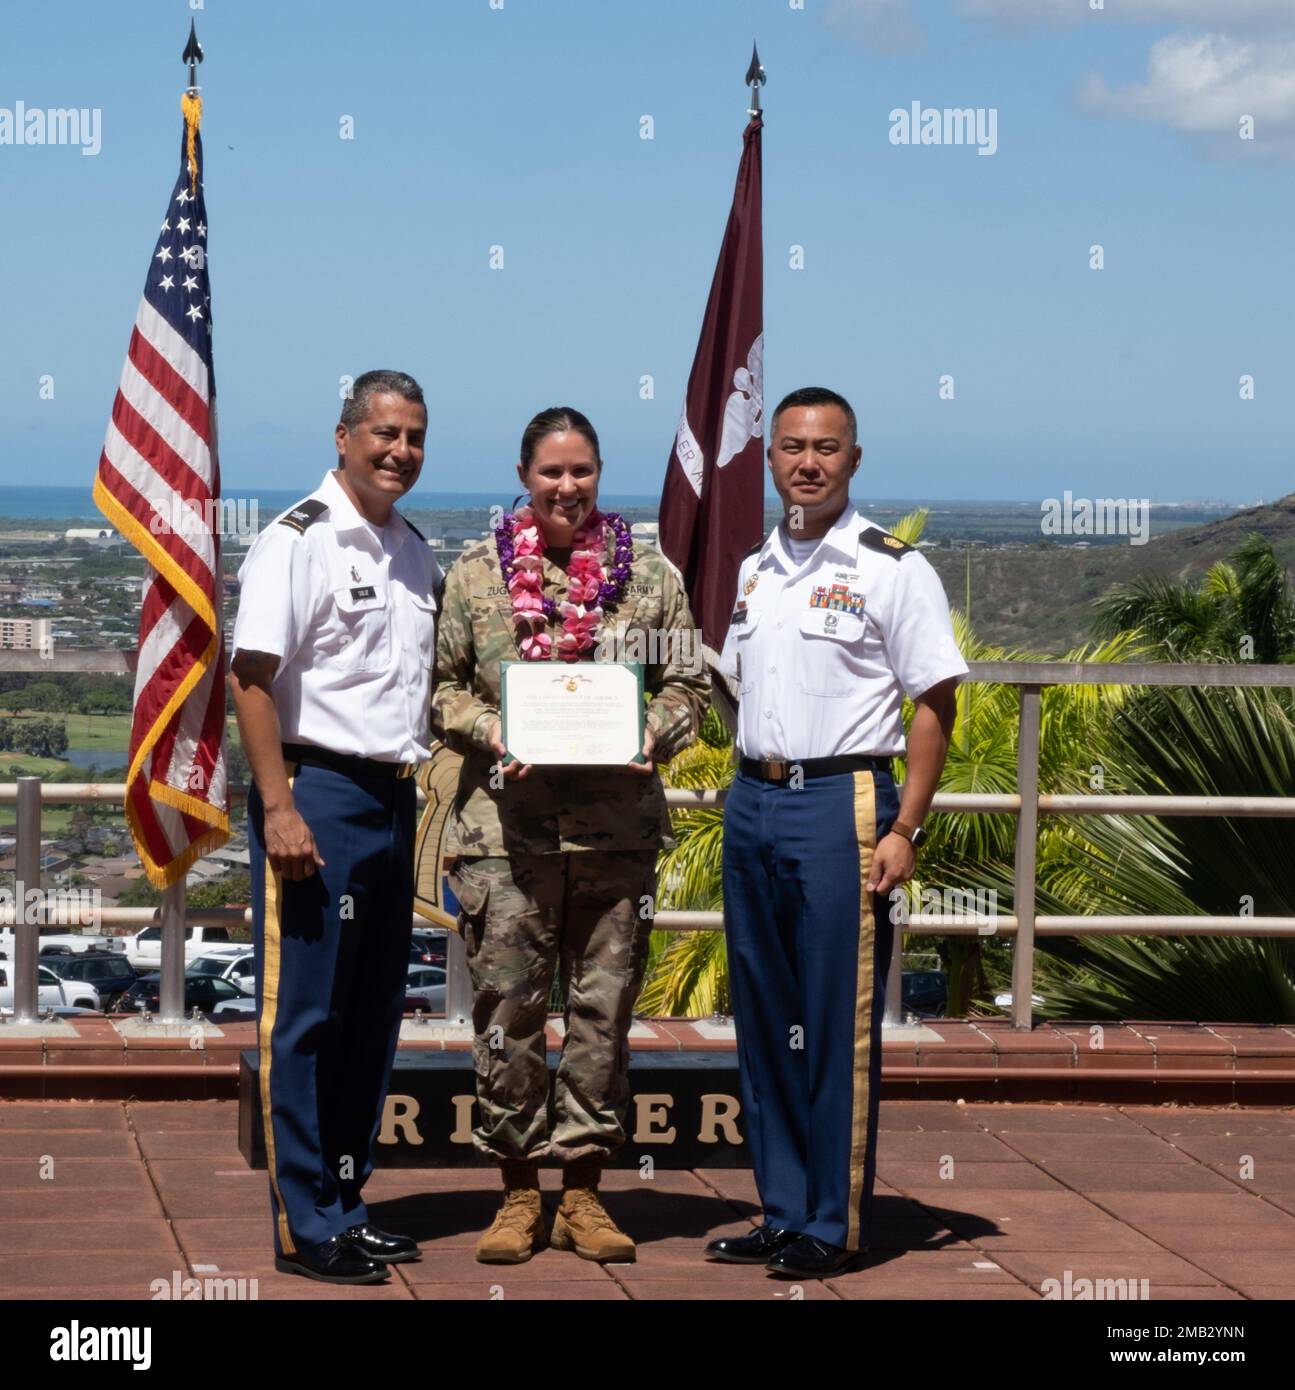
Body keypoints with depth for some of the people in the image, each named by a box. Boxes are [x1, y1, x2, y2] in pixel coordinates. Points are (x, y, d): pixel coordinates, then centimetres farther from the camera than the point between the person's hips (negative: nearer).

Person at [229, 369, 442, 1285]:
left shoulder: (417, 553, 15)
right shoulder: (298, 540, -8)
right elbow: (251, 678, -13)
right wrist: (279, 808, -19)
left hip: (393, 797, 8)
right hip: (317, 792, -8)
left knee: (374, 1014, 11)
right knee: (304, 1016, -4)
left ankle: (346, 1205, 21)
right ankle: (304, 1227, 0)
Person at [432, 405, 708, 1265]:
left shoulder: (651, 575, 9)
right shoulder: (477, 574, 7)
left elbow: (689, 683, 11)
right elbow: (442, 684, 9)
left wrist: (652, 737, -7)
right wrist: (488, 731, -8)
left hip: (617, 825, 1)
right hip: (507, 825, -1)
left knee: (605, 1005, 3)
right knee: (509, 1004, 0)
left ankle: (584, 1192, 13)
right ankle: (518, 1191, 11)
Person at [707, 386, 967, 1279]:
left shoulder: (892, 569, -5)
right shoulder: (754, 571, 15)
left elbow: (935, 703, -6)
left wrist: (905, 830, -13)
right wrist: (749, 794, 13)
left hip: (841, 803, -7)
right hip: (753, 803, 7)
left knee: (839, 1024, -4)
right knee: (764, 1019, 9)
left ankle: (836, 1226, 3)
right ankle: (785, 1213, 17)